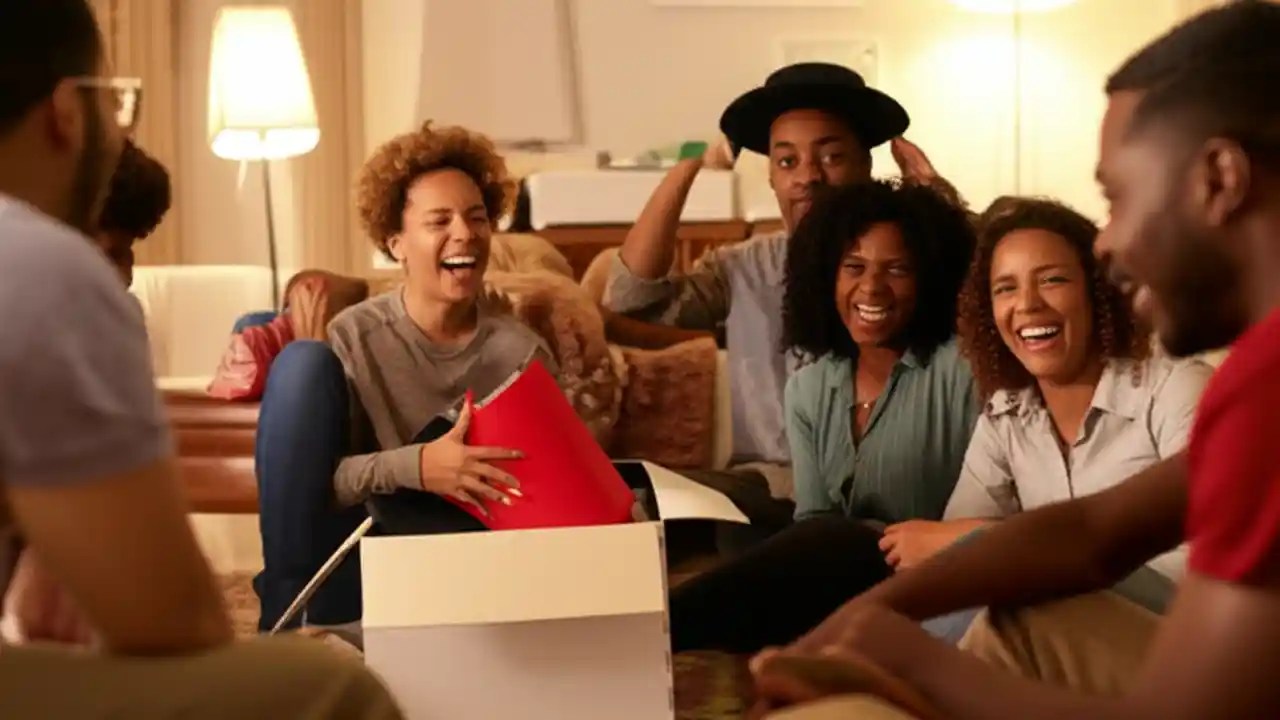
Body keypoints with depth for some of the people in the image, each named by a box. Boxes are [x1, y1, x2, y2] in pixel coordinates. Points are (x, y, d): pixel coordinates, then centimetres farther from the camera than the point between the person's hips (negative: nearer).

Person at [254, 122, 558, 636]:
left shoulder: (522, 354, -4)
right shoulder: (355, 338, -6)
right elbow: (312, 479, -13)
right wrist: (411, 466, -30)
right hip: (346, 569, 0)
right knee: (303, 359, -16)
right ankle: (285, 610, -14)